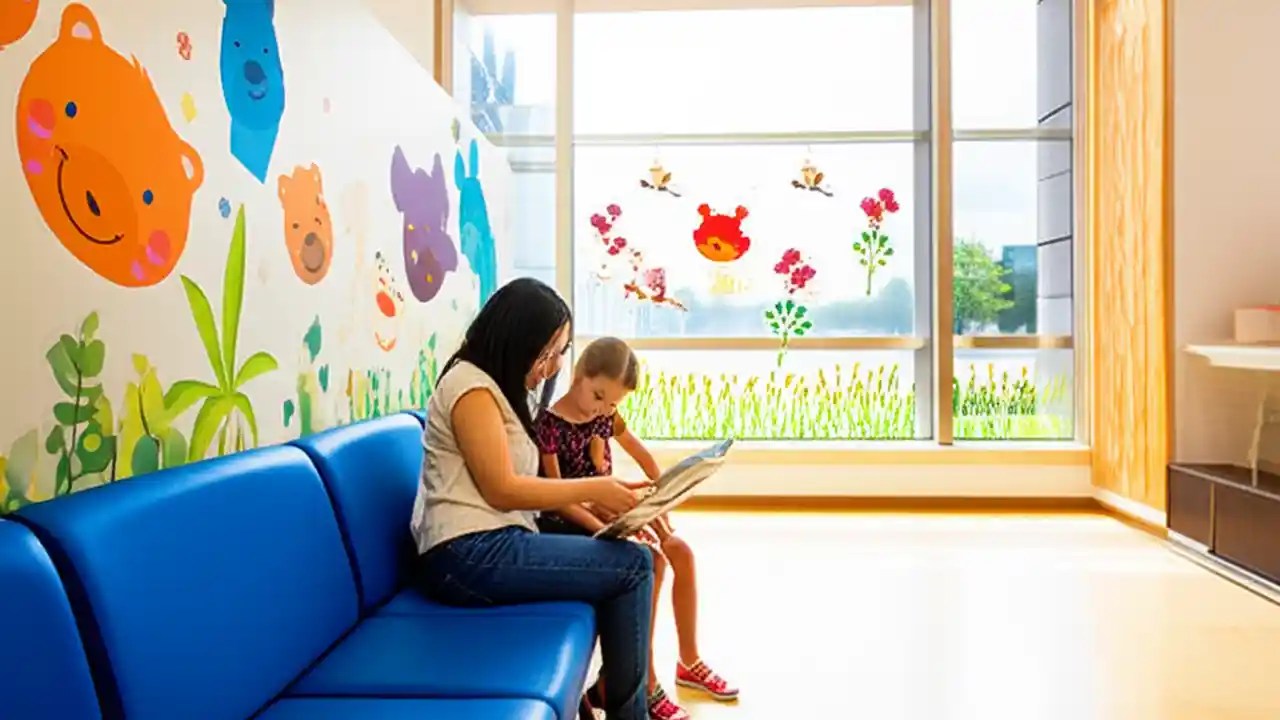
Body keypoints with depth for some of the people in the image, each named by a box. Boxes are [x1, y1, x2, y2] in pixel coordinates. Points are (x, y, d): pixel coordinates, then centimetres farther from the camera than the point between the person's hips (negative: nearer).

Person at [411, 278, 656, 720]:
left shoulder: (500, 389, 21)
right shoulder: (470, 386, -9)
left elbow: (521, 487, 12)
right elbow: (503, 491, -15)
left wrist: (594, 499, 1)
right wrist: (592, 490, -10)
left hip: (490, 546, 9)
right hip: (468, 554, -9)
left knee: (624, 562, -1)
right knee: (633, 565, -14)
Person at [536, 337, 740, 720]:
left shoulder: (606, 415, 3)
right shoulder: (550, 424, -19)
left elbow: (643, 457, 15)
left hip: (612, 512, 8)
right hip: (574, 522, -7)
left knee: (681, 552, -4)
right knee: (651, 561, -25)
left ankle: (689, 661, 13)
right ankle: (645, 684, -13)